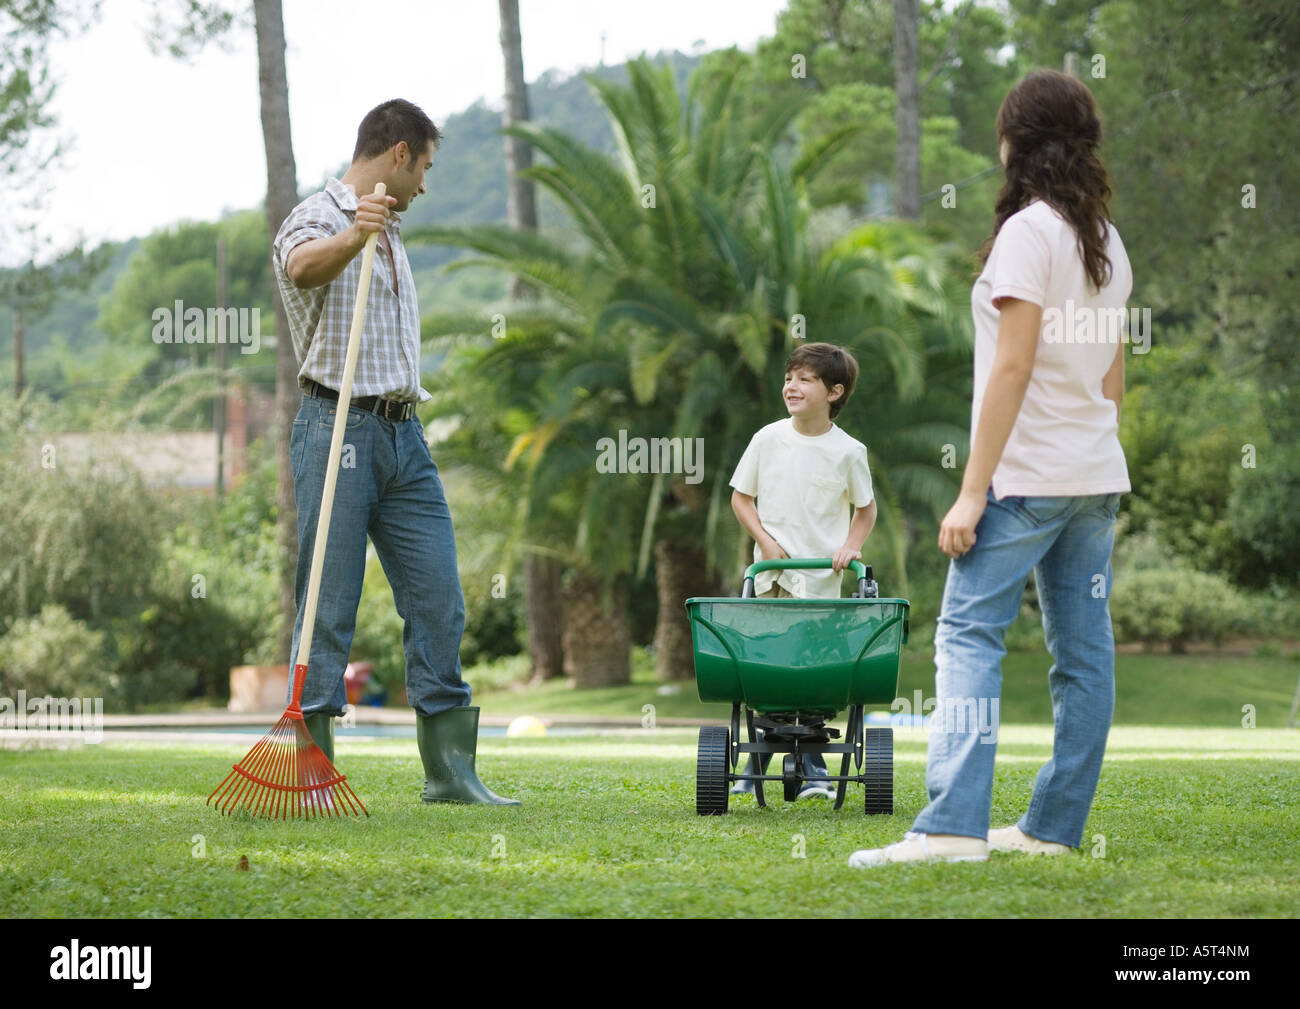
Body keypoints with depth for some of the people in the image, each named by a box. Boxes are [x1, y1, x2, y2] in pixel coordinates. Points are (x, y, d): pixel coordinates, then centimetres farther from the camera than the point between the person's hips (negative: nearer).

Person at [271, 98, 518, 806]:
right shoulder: (319, 218, -6)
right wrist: (353, 237, -52)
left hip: (404, 435, 8)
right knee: (328, 609, -6)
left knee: (438, 602, 3)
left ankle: (450, 768, 7)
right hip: (339, 425, -8)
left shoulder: (389, 234, 22)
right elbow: (304, 266, -32)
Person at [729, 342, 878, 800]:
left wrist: (851, 546, -7)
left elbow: (866, 508, 9)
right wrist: (765, 541, -4)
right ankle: (756, 765, 12)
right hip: (770, 574, 2)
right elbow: (741, 496, 8)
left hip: (820, 578, -2)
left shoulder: (847, 451, -3)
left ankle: (813, 770, 2)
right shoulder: (768, 439, 0)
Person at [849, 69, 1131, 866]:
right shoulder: (1108, 240, 13)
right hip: (1097, 474, 8)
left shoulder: (1029, 231, -11)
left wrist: (972, 492, -15)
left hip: (1029, 472, -8)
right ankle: (1056, 826, 11)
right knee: (1083, 649, 7)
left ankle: (954, 824, -20)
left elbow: (1011, 368, -16)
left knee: (970, 635, -11)